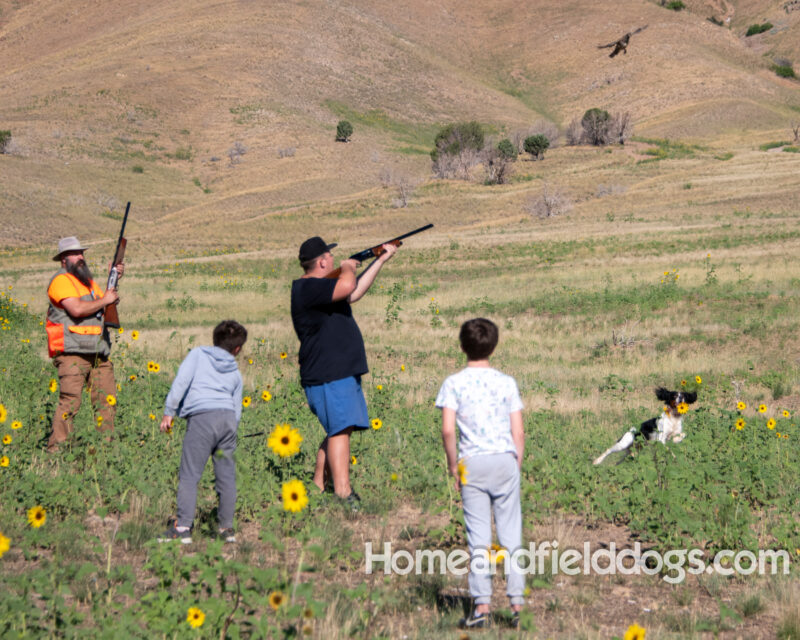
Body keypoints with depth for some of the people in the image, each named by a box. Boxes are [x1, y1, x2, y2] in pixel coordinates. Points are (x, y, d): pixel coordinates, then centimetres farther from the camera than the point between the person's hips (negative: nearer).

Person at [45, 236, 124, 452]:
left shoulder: (88, 281, 23)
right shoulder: (61, 280, -5)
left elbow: (109, 303, 30)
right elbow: (76, 308, -19)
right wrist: (104, 300, -7)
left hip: (98, 353, 8)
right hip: (72, 353, -8)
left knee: (108, 400, 4)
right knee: (70, 402, -13)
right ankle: (56, 450, -10)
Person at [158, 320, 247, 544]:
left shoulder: (198, 354, 15)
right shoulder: (235, 373, 24)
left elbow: (181, 380, -1)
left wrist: (169, 411, -2)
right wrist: (229, 438, 28)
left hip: (202, 418, -4)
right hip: (228, 417, 4)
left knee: (189, 474, -4)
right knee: (226, 475, 10)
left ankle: (183, 528, -10)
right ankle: (227, 528, 13)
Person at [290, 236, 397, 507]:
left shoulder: (322, 286, 19)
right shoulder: (307, 288, -14)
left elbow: (354, 293, 28)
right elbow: (347, 286, -28)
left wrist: (380, 260, 28)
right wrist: (348, 268, -5)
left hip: (343, 372, 10)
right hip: (327, 375, -10)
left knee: (339, 431, 12)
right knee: (340, 430, -15)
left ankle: (318, 488, 18)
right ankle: (344, 494, -20)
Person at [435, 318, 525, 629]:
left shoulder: (454, 383, -1)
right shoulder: (507, 382, 5)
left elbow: (448, 429, -9)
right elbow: (518, 432, 3)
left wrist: (453, 465, 2)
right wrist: (517, 465, 14)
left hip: (472, 463, -1)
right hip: (505, 460, 1)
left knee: (478, 536, 1)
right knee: (511, 534, 7)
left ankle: (482, 606, 0)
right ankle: (516, 603, 7)